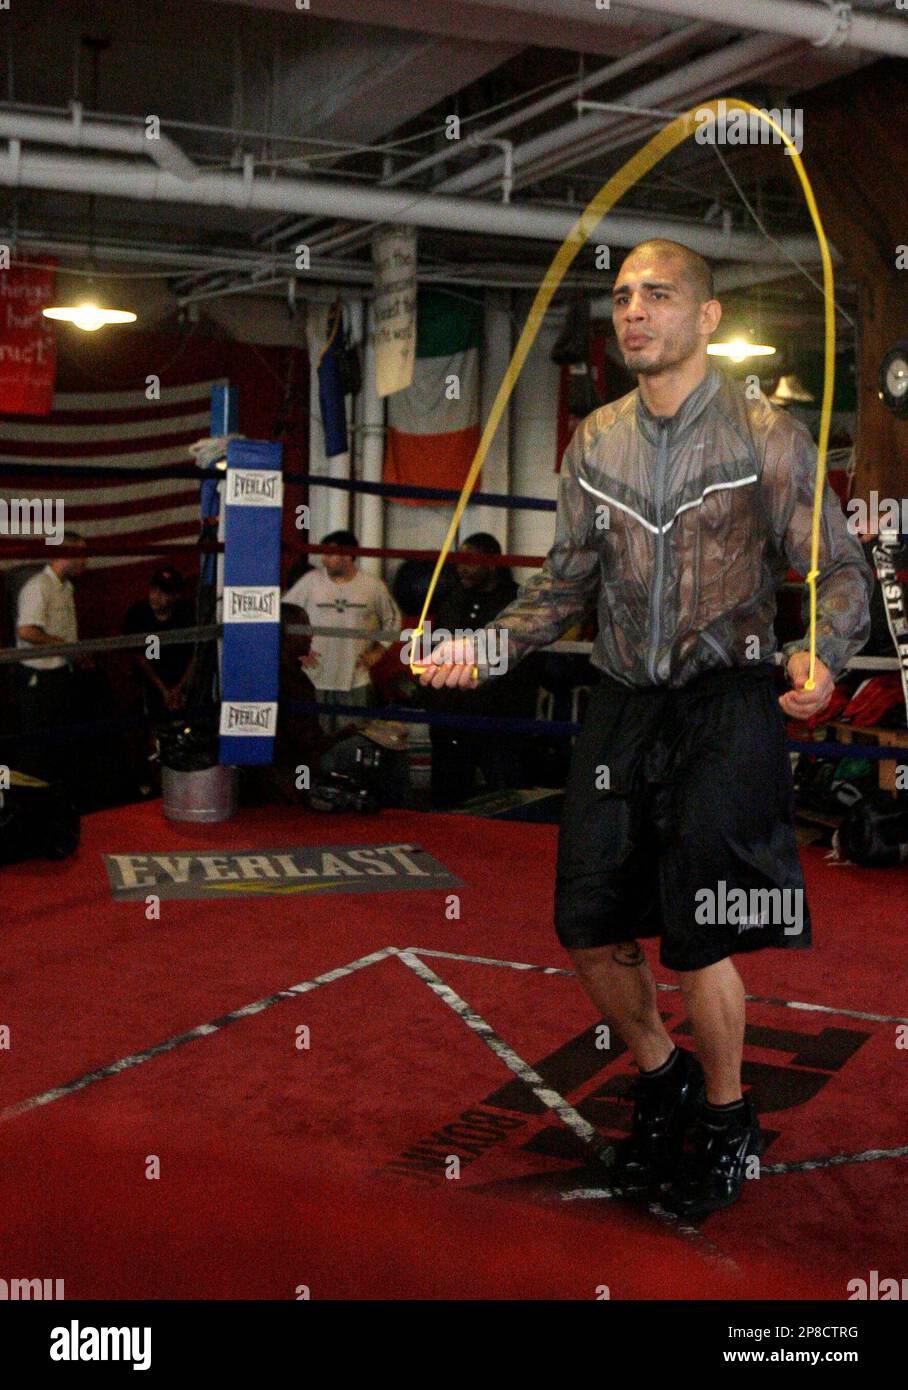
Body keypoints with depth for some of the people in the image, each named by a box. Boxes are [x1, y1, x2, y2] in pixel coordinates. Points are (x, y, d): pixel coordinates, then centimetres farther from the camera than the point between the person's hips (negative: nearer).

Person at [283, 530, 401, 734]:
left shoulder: (373, 586, 2)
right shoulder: (311, 581, -1)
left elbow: (392, 620, 17)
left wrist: (379, 650, 6)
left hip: (356, 682, 0)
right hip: (315, 680, 0)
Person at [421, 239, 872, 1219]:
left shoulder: (766, 435, -5)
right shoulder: (594, 442, 9)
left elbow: (837, 570, -4)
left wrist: (822, 658, -24)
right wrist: (486, 647, 0)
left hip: (725, 706, -5)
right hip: (622, 705, 5)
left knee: (695, 936, -6)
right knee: (589, 928, 6)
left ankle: (727, 1122, 22)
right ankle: (661, 1083, 34)